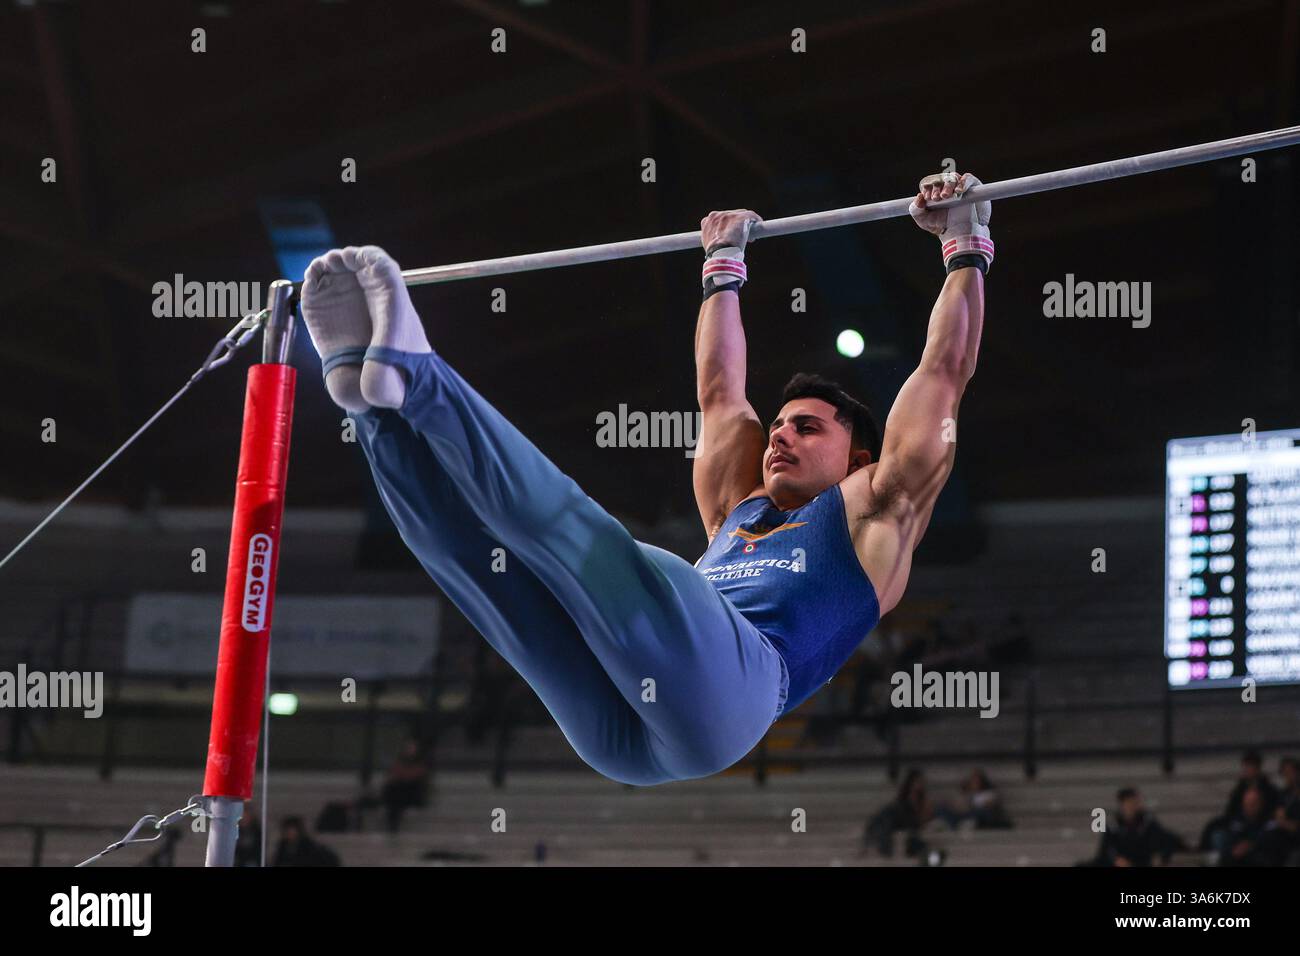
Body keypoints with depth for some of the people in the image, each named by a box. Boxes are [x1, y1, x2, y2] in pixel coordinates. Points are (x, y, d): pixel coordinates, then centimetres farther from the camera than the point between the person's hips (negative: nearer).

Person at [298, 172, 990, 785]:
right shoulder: (739, 509, 42)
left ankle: (413, 371, -37)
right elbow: (719, 395, 52)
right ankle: (376, 393, -32)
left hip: (728, 685, -6)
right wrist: (724, 271, 58)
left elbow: (943, 374, 26)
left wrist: (966, 248, 31)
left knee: (574, 527, -28)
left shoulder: (872, 514, 28)